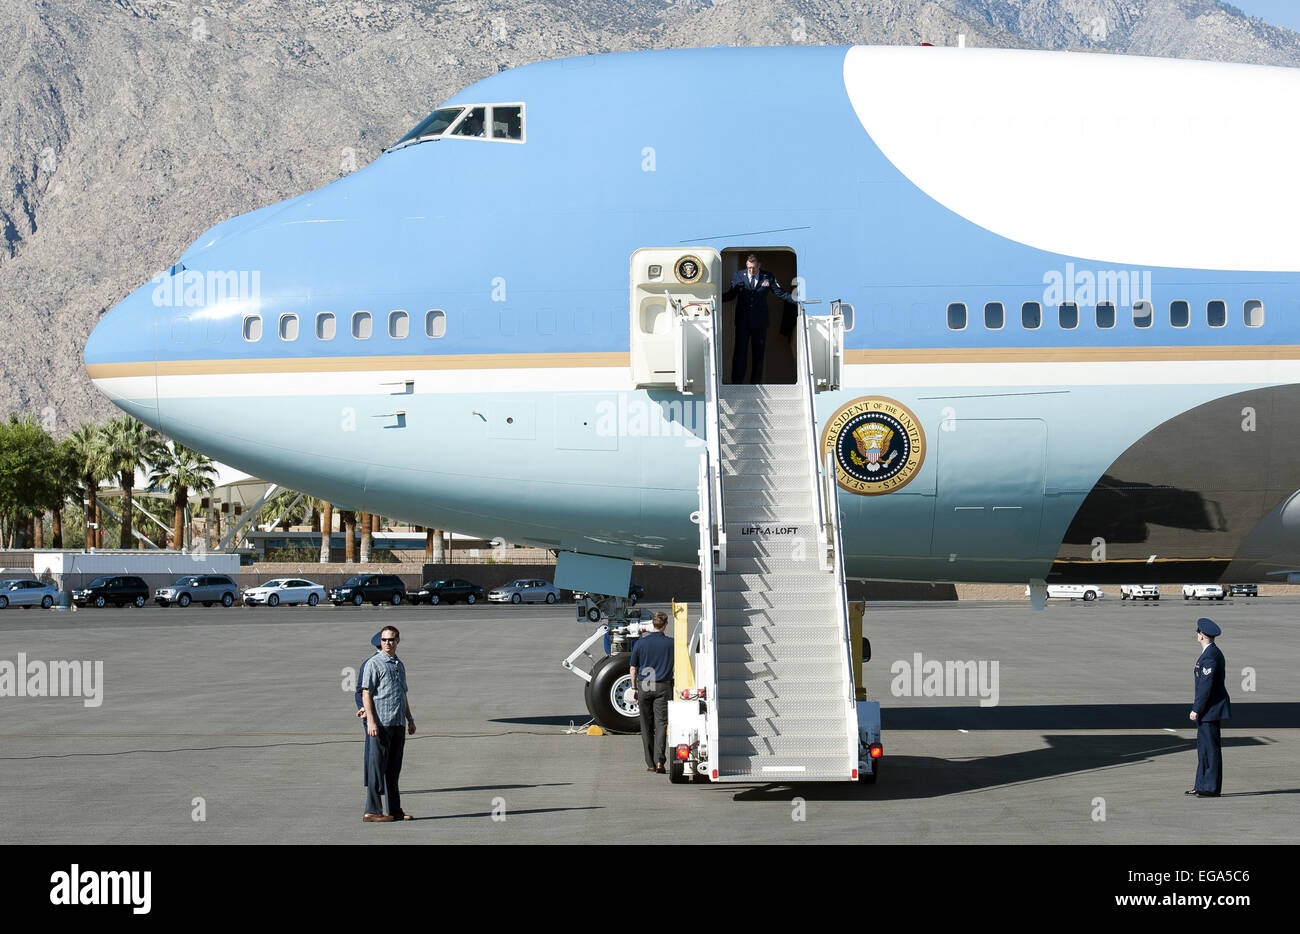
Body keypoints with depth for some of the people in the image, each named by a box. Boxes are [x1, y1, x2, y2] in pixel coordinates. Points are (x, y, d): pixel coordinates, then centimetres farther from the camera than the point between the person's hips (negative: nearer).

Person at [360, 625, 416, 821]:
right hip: (381, 724, -7)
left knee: (394, 768, 11)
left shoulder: (399, 665, 18)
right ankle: (372, 810, -3)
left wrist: (410, 719, 23)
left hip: (398, 724, 7)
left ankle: (395, 809, 16)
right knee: (377, 768, -6)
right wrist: (370, 721, -18)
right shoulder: (374, 664, -5)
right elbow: (366, 694, -10)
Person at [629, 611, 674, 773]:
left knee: (647, 726, 8)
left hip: (644, 686, 1)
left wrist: (634, 689, 13)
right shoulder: (671, 643, -1)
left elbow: (633, 669, 5)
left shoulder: (640, 643, 0)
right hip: (663, 687, -1)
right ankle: (659, 759, -21)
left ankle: (650, 764, 10)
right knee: (661, 723, -3)